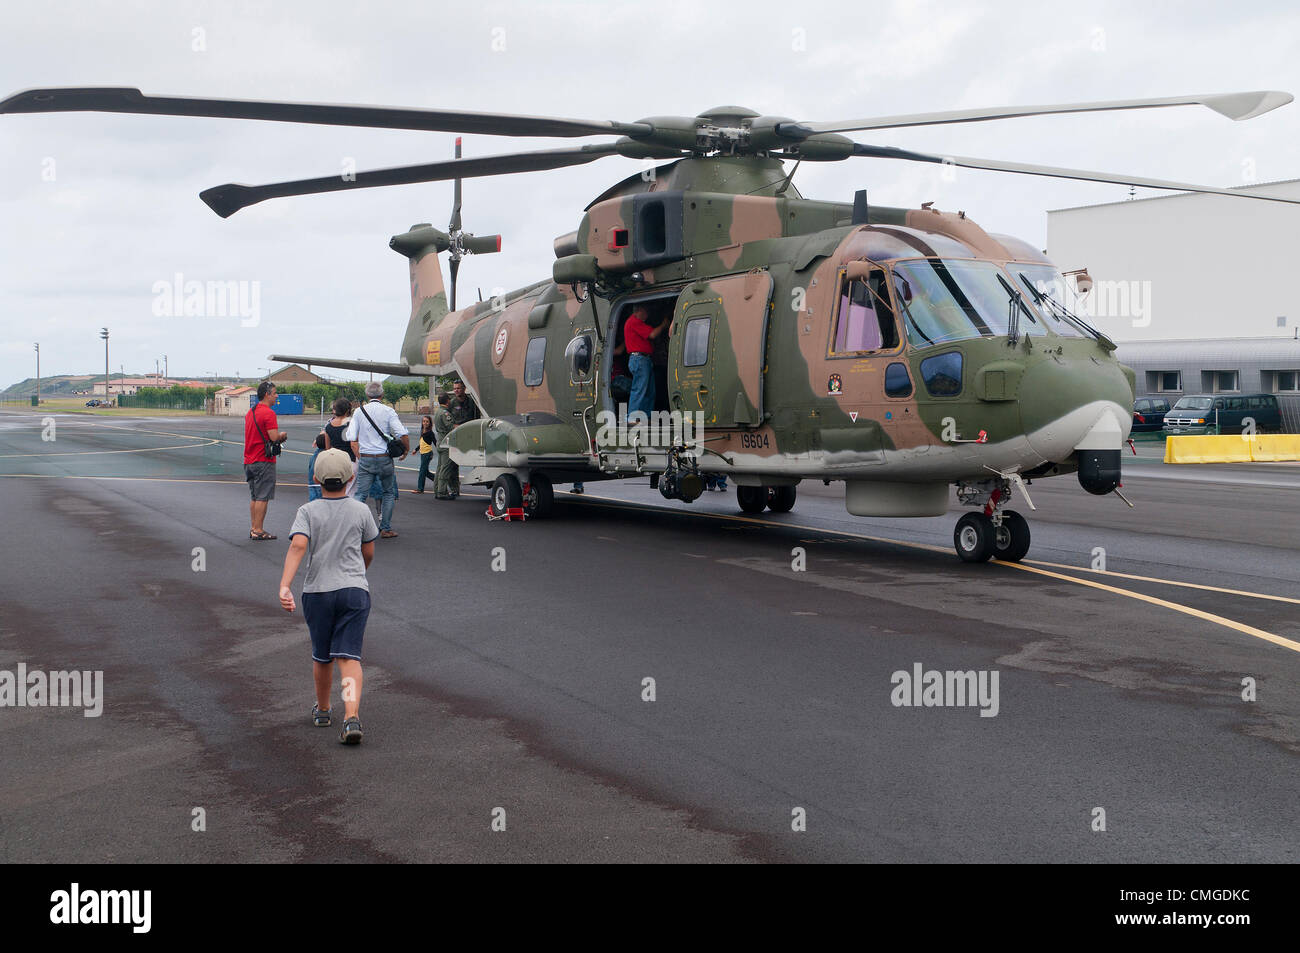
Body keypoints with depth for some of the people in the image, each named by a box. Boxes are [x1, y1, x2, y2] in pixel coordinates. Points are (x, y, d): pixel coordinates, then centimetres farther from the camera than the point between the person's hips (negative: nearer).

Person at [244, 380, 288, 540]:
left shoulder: (250, 412, 15)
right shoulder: (268, 413, -14)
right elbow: (274, 437, -21)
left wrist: (278, 436, 13)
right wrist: (283, 435, 0)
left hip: (249, 461, 9)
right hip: (264, 461, -9)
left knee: (254, 497, 14)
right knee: (262, 497, -5)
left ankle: (253, 528, 17)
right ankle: (258, 530, -5)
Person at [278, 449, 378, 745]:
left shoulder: (307, 512, -3)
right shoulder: (361, 510, 1)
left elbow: (298, 545, -21)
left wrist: (284, 587, -28)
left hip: (317, 591, 0)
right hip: (355, 590, 0)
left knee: (322, 657, 18)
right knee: (348, 657, -6)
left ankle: (323, 711, 36)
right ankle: (352, 717, -23)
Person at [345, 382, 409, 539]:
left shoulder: (359, 411, 3)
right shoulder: (388, 411, -4)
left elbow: (351, 438, 0)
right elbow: (403, 434, -12)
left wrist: (359, 457, 12)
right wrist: (406, 450, 6)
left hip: (365, 459, 1)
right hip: (384, 458, -1)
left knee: (360, 494, 2)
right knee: (389, 493, 13)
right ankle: (386, 529, 12)